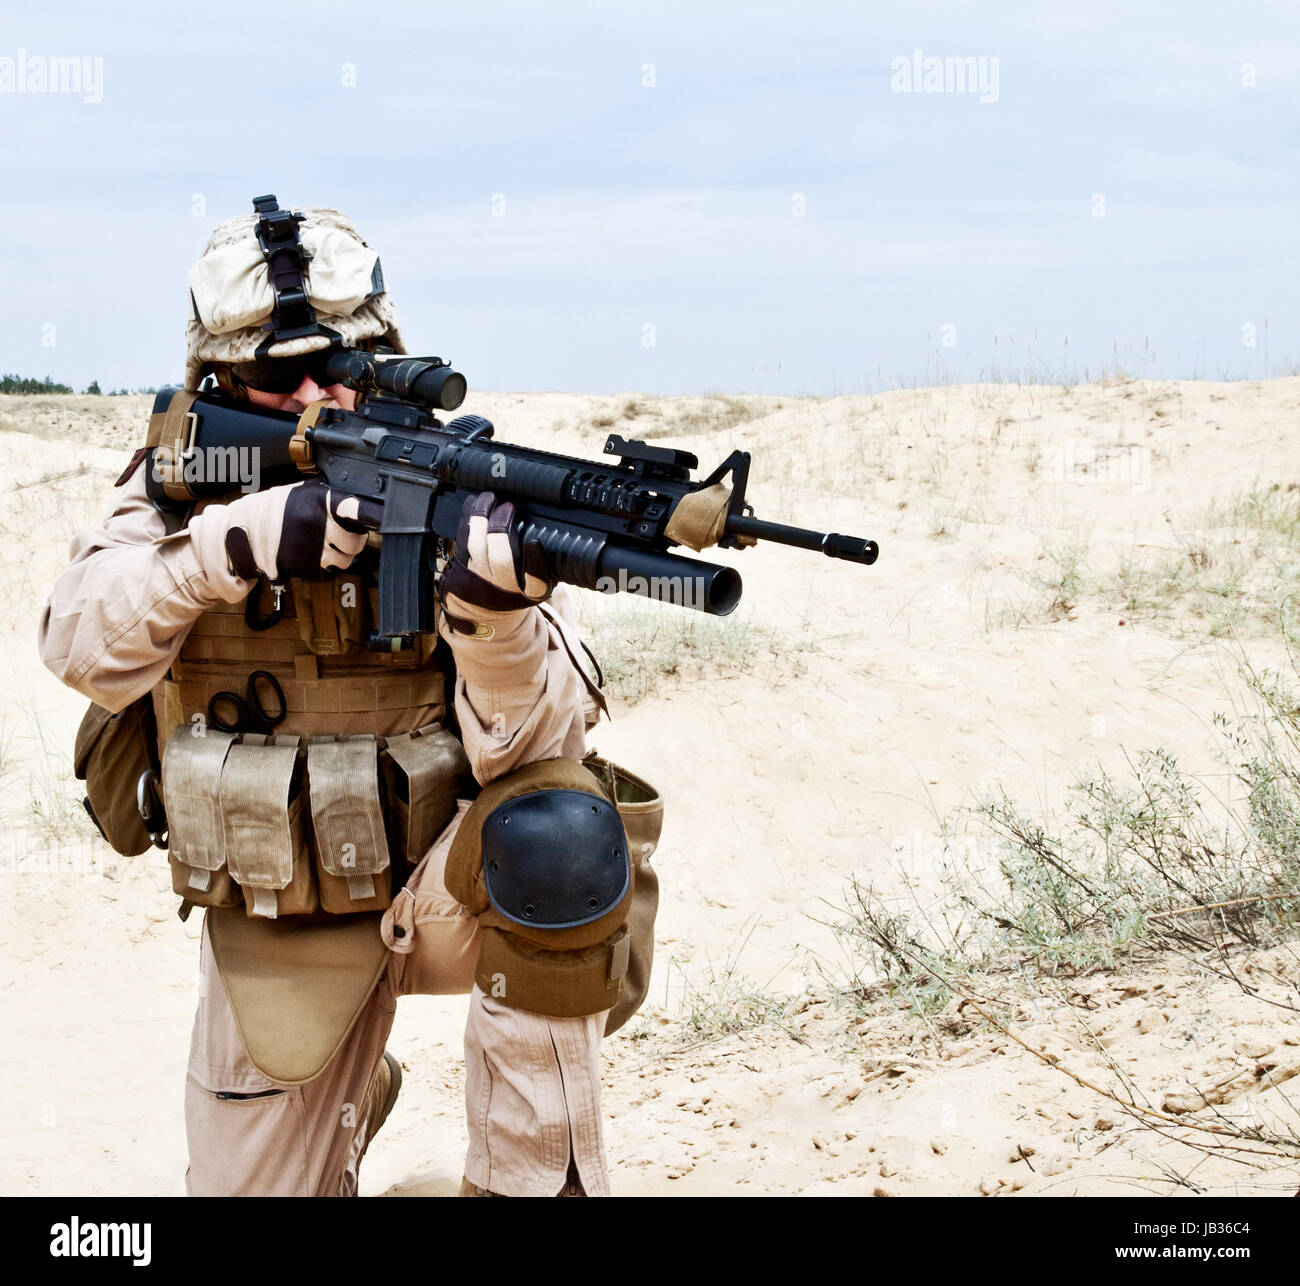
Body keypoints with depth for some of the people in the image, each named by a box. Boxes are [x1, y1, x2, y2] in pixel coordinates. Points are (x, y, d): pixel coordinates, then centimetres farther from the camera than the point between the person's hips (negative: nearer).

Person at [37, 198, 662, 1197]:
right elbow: (82, 645, -23)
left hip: (435, 892, -3)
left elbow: (528, 741, -24)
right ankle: (351, 1092, 43)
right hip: (269, 937, 3)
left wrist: (494, 616, -46)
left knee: (554, 821, -35)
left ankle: (531, 1179, -21)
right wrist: (230, 544, -39)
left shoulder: (458, 495, -14)